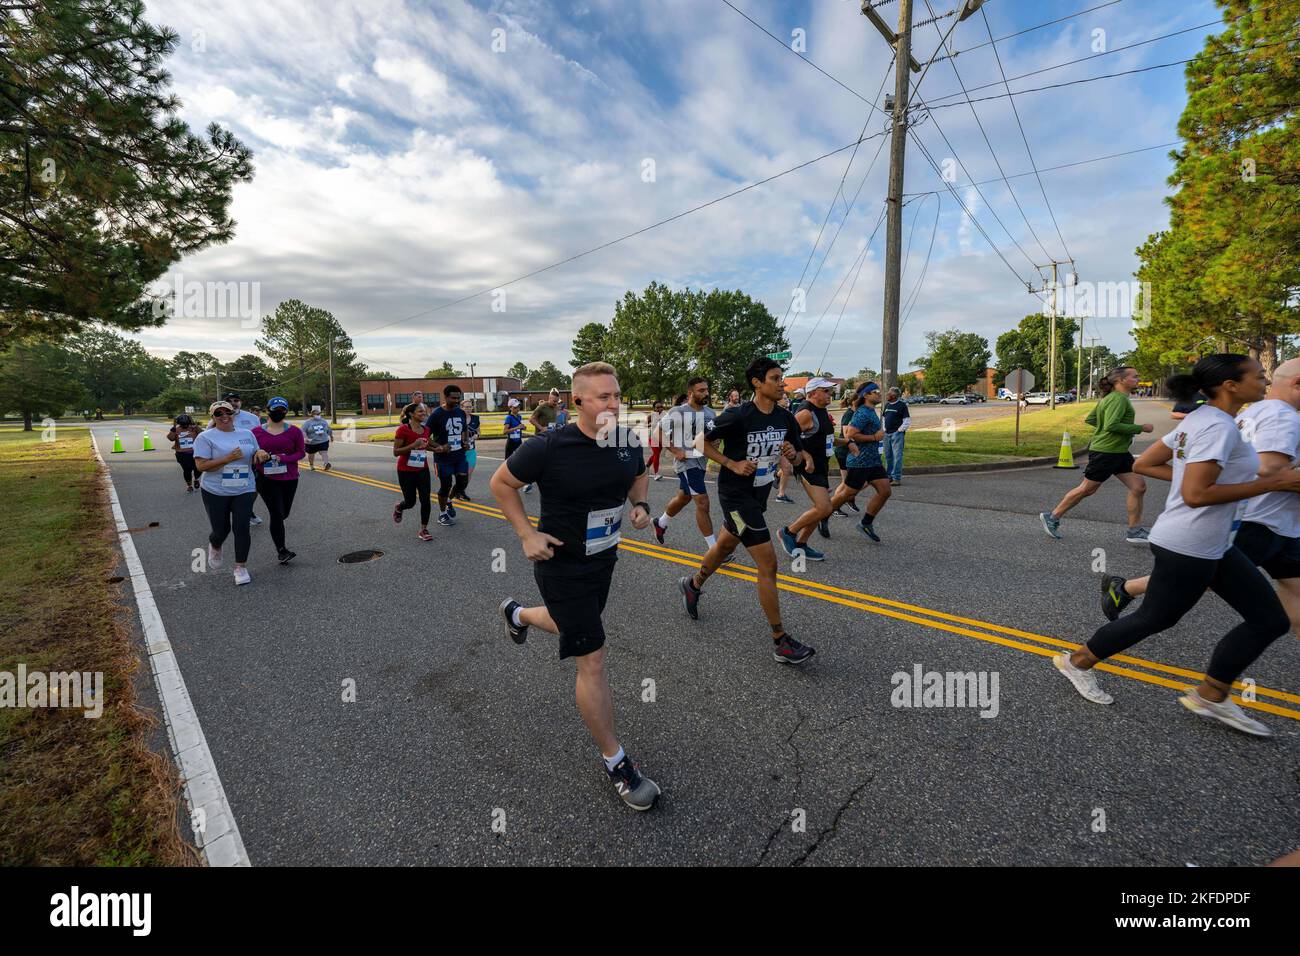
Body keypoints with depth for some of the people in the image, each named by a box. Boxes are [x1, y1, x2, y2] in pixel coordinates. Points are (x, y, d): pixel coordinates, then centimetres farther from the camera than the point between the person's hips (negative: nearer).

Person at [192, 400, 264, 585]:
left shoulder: (247, 434, 8)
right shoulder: (205, 437, -5)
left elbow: (255, 458, 19)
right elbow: (201, 466, -12)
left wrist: (260, 454, -5)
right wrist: (228, 459, -23)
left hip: (244, 491, 2)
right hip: (215, 492, -2)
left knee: (241, 527, -6)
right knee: (221, 530, 6)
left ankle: (240, 568, 8)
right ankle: (214, 547, 44)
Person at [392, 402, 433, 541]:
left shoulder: (426, 429, 2)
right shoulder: (403, 429, -15)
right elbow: (395, 452, -16)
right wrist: (414, 445, -26)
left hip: (422, 470, 4)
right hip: (406, 471, -4)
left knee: (425, 500, -5)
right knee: (410, 502, 7)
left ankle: (423, 530, 7)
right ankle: (398, 508, 43)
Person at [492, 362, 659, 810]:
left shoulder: (628, 442, -7)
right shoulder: (548, 447, -23)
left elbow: (638, 475, 15)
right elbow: (501, 482, -8)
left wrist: (640, 505, -5)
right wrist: (527, 534, -15)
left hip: (604, 559, 7)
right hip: (562, 566, -7)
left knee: (577, 626, 31)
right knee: (593, 661, -4)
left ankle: (517, 613, 63)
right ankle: (616, 762, 16)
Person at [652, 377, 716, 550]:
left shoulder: (711, 413, 7)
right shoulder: (677, 412, -15)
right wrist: (675, 451, -16)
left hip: (701, 461, 8)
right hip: (686, 462, -8)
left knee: (683, 498, 22)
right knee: (703, 503, -9)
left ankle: (660, 523, 48)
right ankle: (714, 549, 0)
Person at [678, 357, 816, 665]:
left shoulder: (785, 418, 0)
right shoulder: (738, 416, -20)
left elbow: (799, 450, 11)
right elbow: (702, 441, -11)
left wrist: (794, 453, -12)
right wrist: (732, 464, -21)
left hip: (758, 494, 8)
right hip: (736, 496, -8)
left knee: (725, 546, 26)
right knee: (768, 565, -9)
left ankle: (693, 585, 54)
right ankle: (780, 642, 3)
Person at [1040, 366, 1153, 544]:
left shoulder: (1110, 397, 13)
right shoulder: (1118, 399, -16)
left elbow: (1090, 419, 17)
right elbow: (1112, 426, -27)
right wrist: (1140, 428, -17)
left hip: (1119, 452, 10)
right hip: (1105, 451, -10)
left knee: (1138, 487, 5)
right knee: (1086, 490, 1)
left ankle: (1134, 531, 12)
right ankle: (1052, 517, 14)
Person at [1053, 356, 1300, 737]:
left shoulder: (1199, 420, 8)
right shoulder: (1218, 426, -21)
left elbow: (1143, 464, 13)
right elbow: (1196, 495, -26)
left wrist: (1196, 474, 9)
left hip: (1212, 544, 10)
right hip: (1188, 547, -10)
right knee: (1154, 619, 7)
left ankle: (1210, 696, 23)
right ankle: (1078, 662, 25)